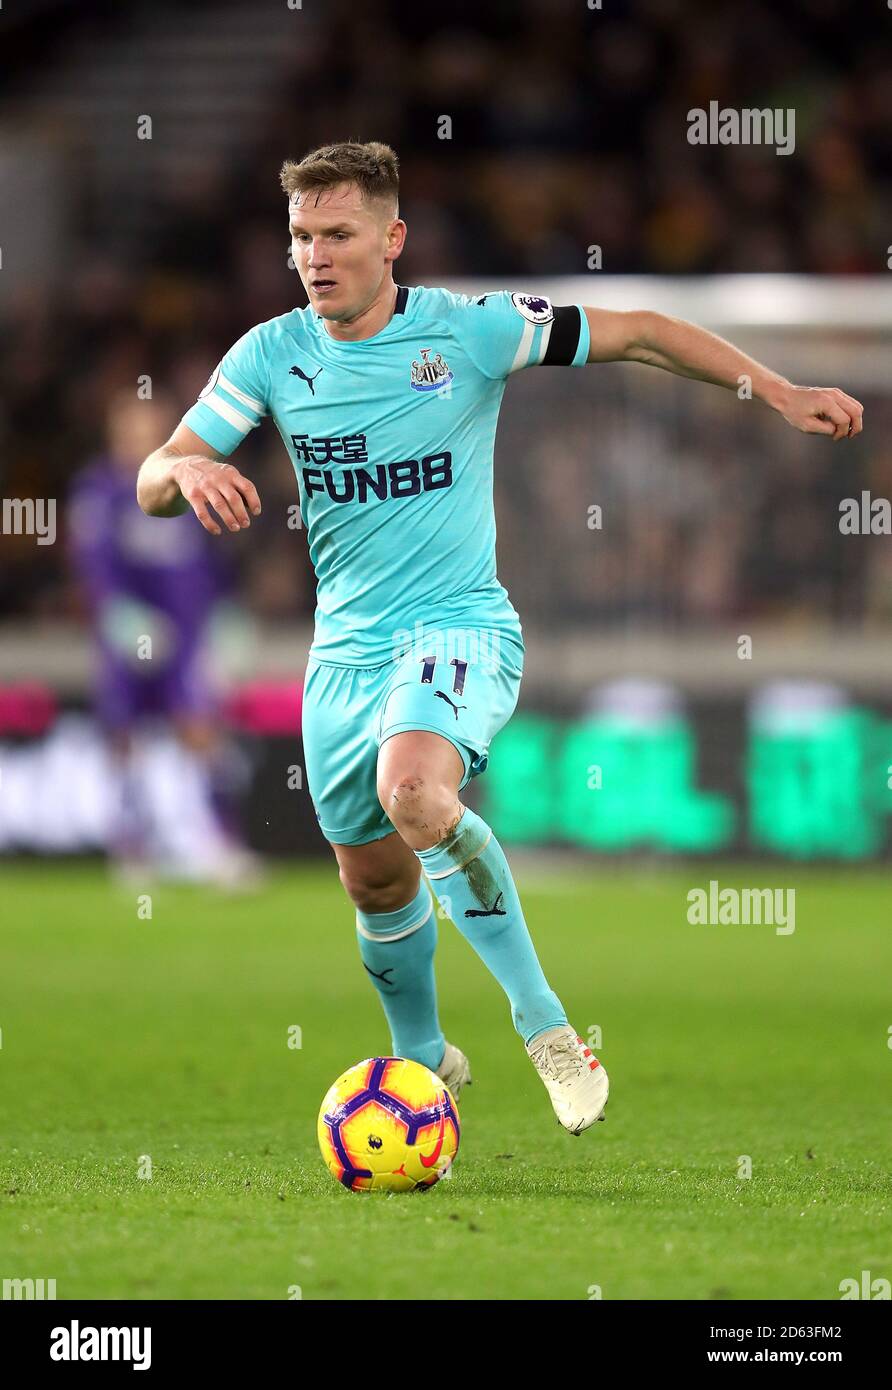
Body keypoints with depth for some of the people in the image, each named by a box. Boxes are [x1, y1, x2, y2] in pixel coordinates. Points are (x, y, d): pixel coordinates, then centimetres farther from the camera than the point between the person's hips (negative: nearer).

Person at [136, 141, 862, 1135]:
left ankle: (543, 1023, -21)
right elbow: (150, 484, -1)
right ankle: (423, 1059, 42)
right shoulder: (272, 355, 0)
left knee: (415, 795, -34)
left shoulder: (467, 331, -9)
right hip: (345, 650, 5)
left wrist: (782, 394, -7)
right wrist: (184, 471, -26)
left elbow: (636, 334, -1)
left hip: (458, 629, -5)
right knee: (374, 880, 14)